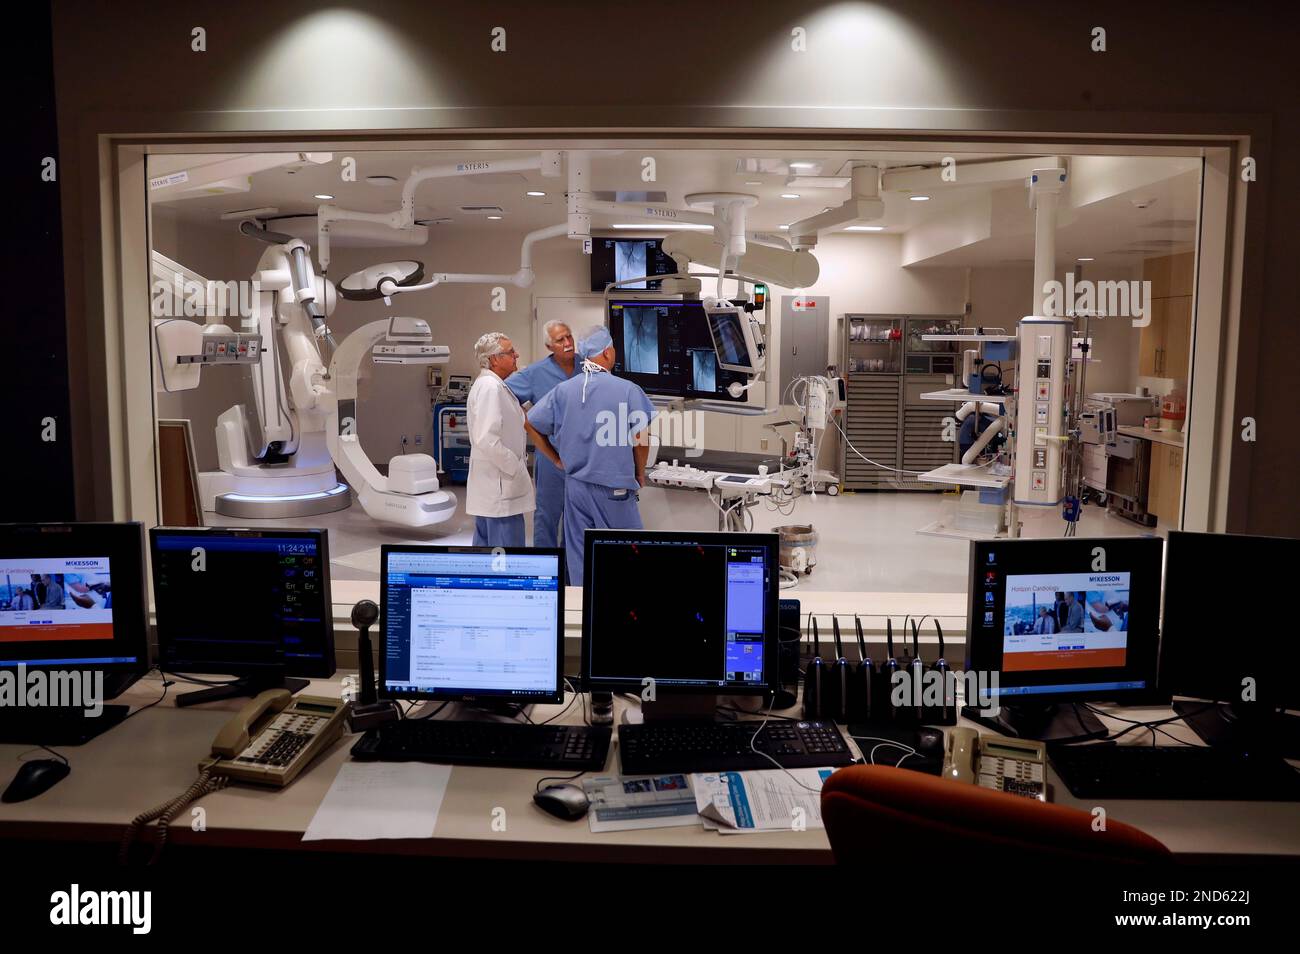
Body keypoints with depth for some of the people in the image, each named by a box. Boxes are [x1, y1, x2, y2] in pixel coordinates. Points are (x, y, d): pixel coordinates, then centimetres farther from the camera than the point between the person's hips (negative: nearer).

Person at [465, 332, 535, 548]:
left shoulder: (493, 384, 16)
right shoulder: (490, 387, -17)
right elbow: (487, 440, -25)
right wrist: (515, 467, -16)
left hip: (488, 487, 11)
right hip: (500, 488, -11)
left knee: (484, 544, 17)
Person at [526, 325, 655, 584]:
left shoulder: (563, 390, 1)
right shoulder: (627, 390, -10)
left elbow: (532, 424, 6)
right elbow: (641, 438, -11)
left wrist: (557, 459, 14)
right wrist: (640, 474, 5)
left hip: (575, 485, 4)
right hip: (614, 487, -4)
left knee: (578, 555, 12)